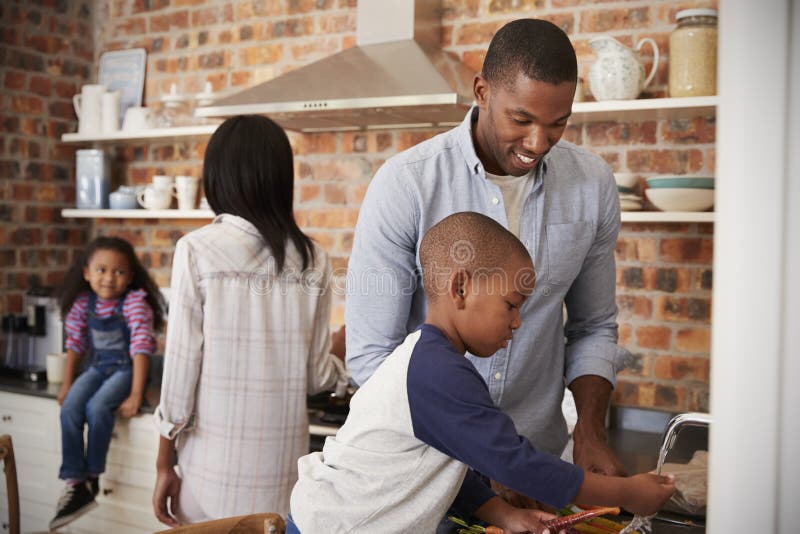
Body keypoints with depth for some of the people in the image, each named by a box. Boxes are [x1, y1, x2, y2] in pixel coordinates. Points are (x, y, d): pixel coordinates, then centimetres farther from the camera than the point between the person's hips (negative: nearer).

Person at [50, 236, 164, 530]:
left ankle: (92, 477, -9)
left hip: (126, 368, -5)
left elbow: (142, 347, -22)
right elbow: (75, 342, 8)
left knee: (97, 406, -29)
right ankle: (76, 484, -11)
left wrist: (135, 395, -26)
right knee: (69, 409, -19)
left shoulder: (135, 302, -18)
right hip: (97, 368, 5)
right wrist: (67, 383, 6)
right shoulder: (83, 303, -1)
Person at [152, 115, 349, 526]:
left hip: (216, 466, -2)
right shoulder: (311, 260, -2)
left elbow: (180, 367, -8)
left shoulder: (197, 251, -9)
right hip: (281, 466, 2)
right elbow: (317, 376, 0)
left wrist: (164, 465, 3)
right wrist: (345, 343, 21)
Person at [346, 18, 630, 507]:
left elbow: (593, 328, 5)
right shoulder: (405, 184, -18)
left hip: (537, 455, 3)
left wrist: (592, 434, -8)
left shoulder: (593, 184, -6)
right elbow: (371, 354, -17)